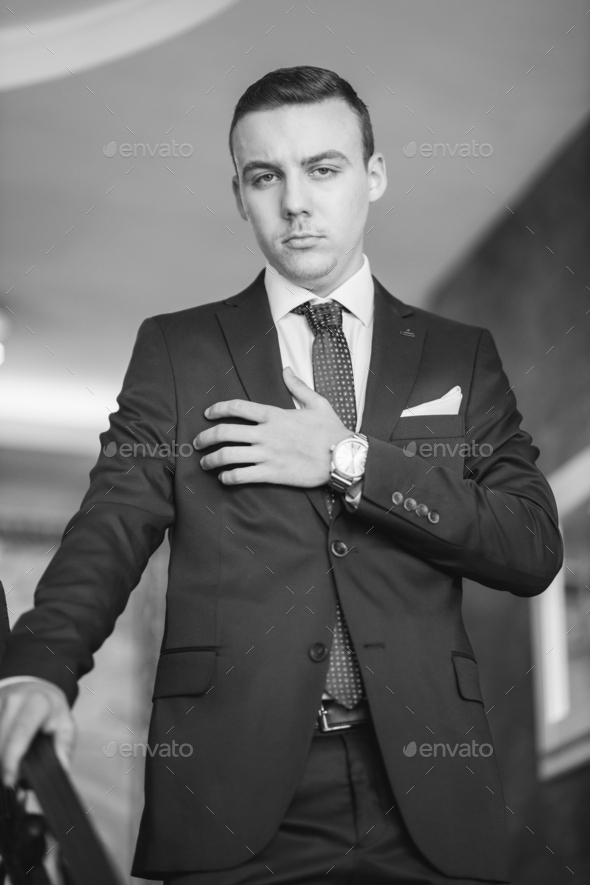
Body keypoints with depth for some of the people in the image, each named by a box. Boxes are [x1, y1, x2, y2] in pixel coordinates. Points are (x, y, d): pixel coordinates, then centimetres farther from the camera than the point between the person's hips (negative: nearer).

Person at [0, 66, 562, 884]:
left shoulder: (460, 357, 10)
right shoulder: (175, 350, 8)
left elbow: (535, 552, 1)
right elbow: (112, 527, -3)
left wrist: (352, 463, -9)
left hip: (424, 792, 2)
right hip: (234, 788, -1)